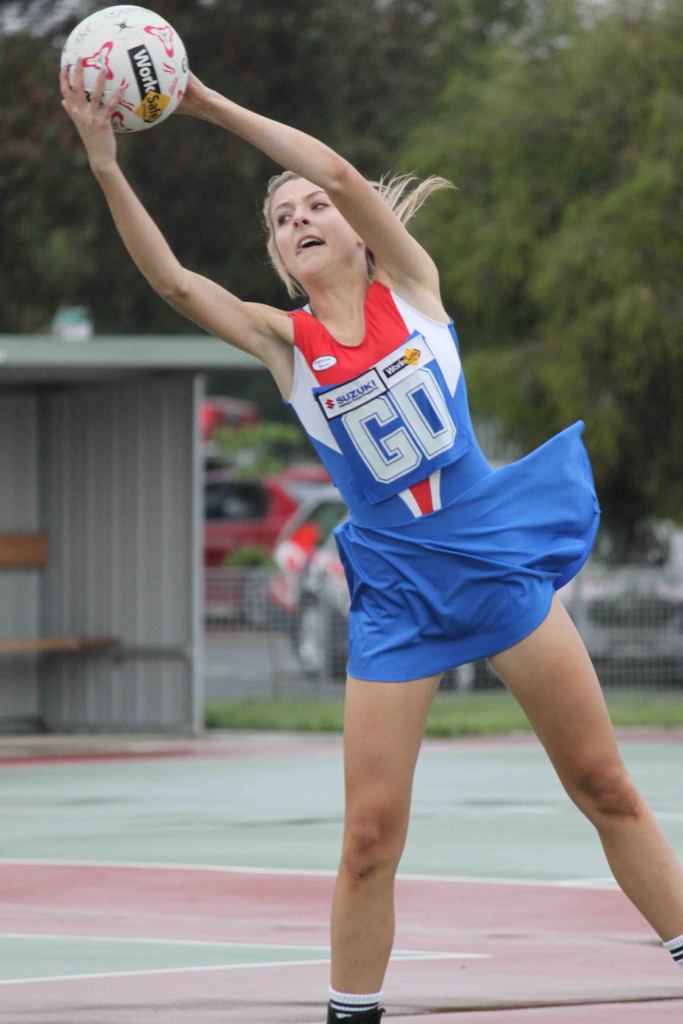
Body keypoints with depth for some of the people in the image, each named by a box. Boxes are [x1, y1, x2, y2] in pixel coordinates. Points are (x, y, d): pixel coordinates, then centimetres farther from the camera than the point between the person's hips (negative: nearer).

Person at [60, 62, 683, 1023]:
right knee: (371, 834, -5)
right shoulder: (283, 342, 1)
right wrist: (106, 164, -24)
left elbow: (342, 173, -14)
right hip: (394, 591, 0)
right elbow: (171, 278, -13)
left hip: (498, 557, 0)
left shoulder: (410, 285, 0)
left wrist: (210, 103, -15)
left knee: (605, 787, 3)